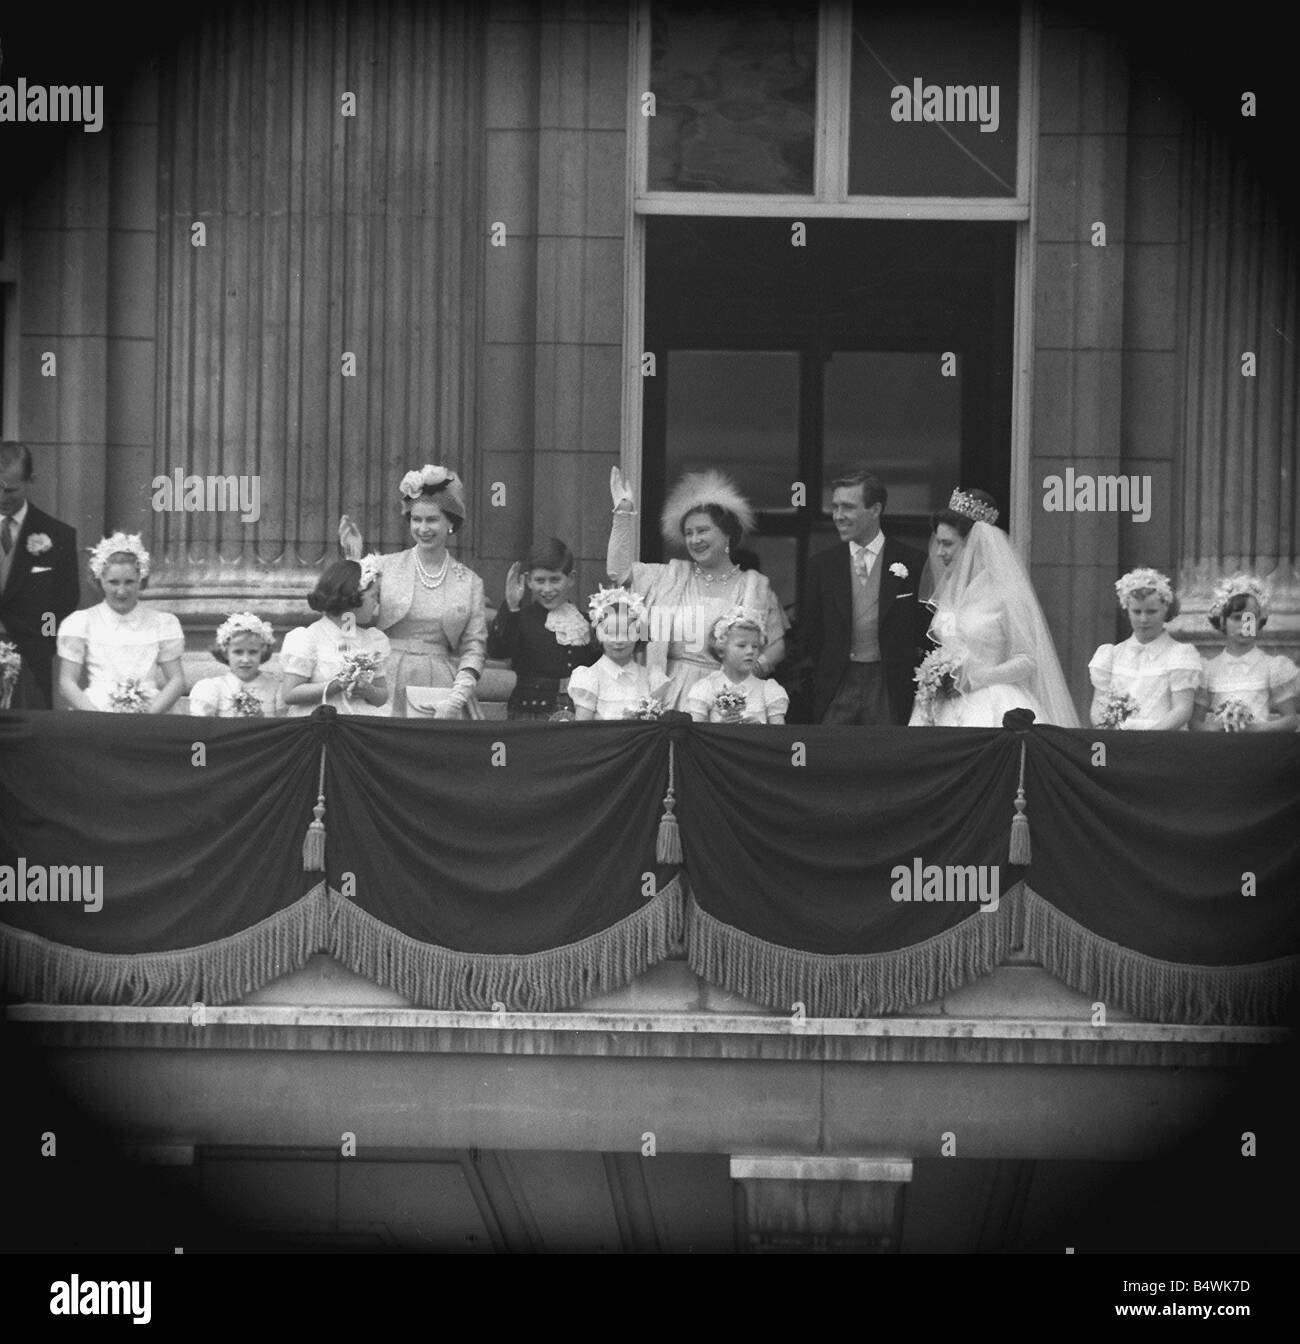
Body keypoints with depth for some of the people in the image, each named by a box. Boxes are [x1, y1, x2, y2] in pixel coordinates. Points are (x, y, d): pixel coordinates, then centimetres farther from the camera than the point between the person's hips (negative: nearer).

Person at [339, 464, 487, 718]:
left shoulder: (469, 582, 8)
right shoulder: (384, 567, 6)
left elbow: (474, 647, 4)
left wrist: (457, 699, -9)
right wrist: (353, 559, -5)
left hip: (440, 692, 1)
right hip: (388, 692, -1)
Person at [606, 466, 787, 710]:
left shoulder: (755, 585, 7)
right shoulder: (673, 576, 12)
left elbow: (777, 646, 6)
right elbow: (620, 569, 5)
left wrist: (760, 664, -16)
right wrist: (623, 512, 3)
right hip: (675, 693, 1)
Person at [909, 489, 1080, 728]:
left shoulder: (1005, 594, -8)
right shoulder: (948, 590, 13)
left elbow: (1028, 662, -8)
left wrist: (973, 677, -15)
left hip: (991, 709, -6)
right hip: (947, 707, 6)